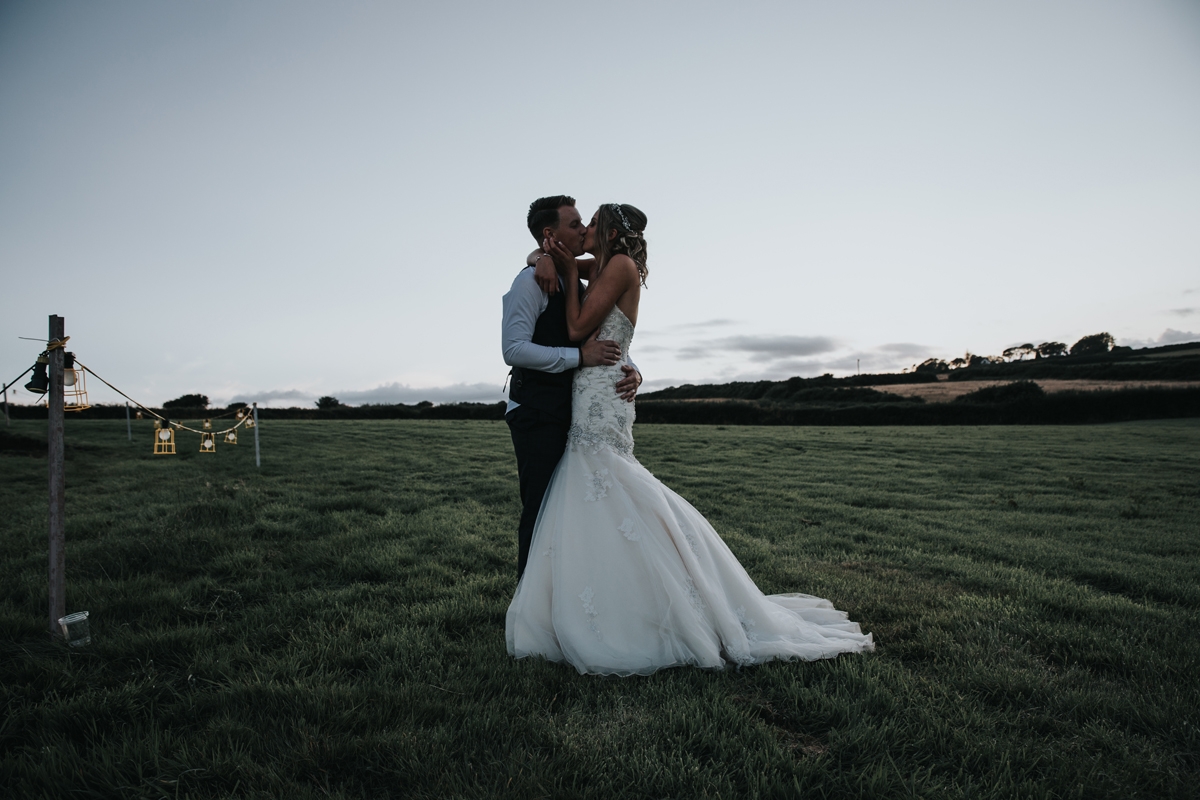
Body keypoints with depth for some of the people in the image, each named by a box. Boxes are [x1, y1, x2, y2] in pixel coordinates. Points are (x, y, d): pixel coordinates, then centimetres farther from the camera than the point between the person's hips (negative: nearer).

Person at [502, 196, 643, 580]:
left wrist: (631, 370, -4)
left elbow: (609, 342, 18)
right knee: (540, 511, -4)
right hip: (538, 413, -9)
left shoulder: (579, 284, 17)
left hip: (570, 412, 9)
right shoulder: (532, 281, -9)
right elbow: (513, 349, -20)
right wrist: (579, 356, -22)